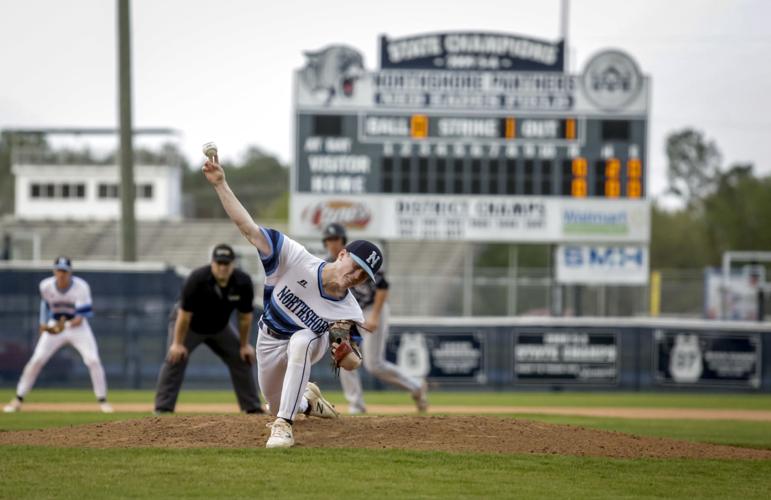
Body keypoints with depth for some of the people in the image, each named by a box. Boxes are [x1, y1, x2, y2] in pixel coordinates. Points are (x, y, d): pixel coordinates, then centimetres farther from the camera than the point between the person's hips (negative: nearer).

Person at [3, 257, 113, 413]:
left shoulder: (81, 287, -22)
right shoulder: (46, 286, -11)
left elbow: (85, 312, -29)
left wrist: (78, 319, -49)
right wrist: (43, 323, 8)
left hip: (78, 328, -2)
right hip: (54, 327, 2)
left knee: (93, 360, -16)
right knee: (36, 360, -8)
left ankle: (102, 401, -1)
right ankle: (18, 399, 1)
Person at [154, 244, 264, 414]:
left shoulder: (243, 282, -22)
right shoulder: (197, 279, -34)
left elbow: (245, 316, -10)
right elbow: (184, 314, -28)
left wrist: (244, 345, -4)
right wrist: (178, 344, -26)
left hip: (219, 327, 4)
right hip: (190, 325, -4)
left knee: (243, 359, 4)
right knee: (175, 359, -22)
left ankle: (253, 408, 15)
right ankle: (163, 409, -21)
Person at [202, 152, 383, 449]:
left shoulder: (350, 314, -28)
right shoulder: (297, 260, -34)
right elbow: (249, 228, -36)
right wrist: (220, 184, -45)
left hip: (309, 344, -2)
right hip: (270, 340, 2)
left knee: (301, 341, -40)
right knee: (277, 407, 17)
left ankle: (283, 425, -35)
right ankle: (307, 400, 55)